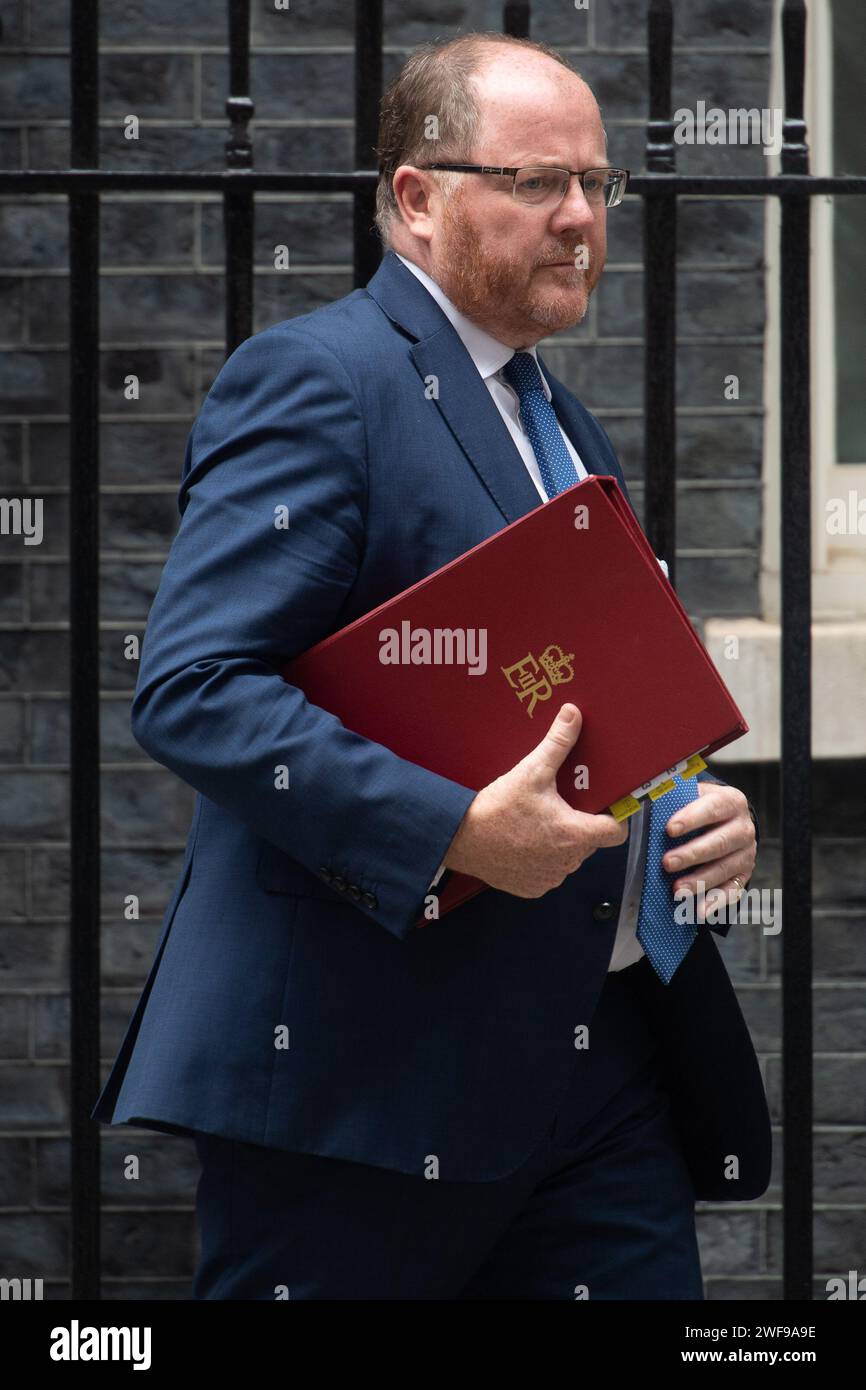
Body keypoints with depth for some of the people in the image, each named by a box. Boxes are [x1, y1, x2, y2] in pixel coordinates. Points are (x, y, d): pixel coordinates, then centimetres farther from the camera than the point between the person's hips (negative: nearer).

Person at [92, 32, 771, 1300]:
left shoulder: (567, 432, 22)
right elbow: (190, 690, -19)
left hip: (611, 1069, 8)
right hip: (365, 1084, -8)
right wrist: (451, 832, -26)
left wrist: (707, 816, 6)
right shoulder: (311, 380, -8)